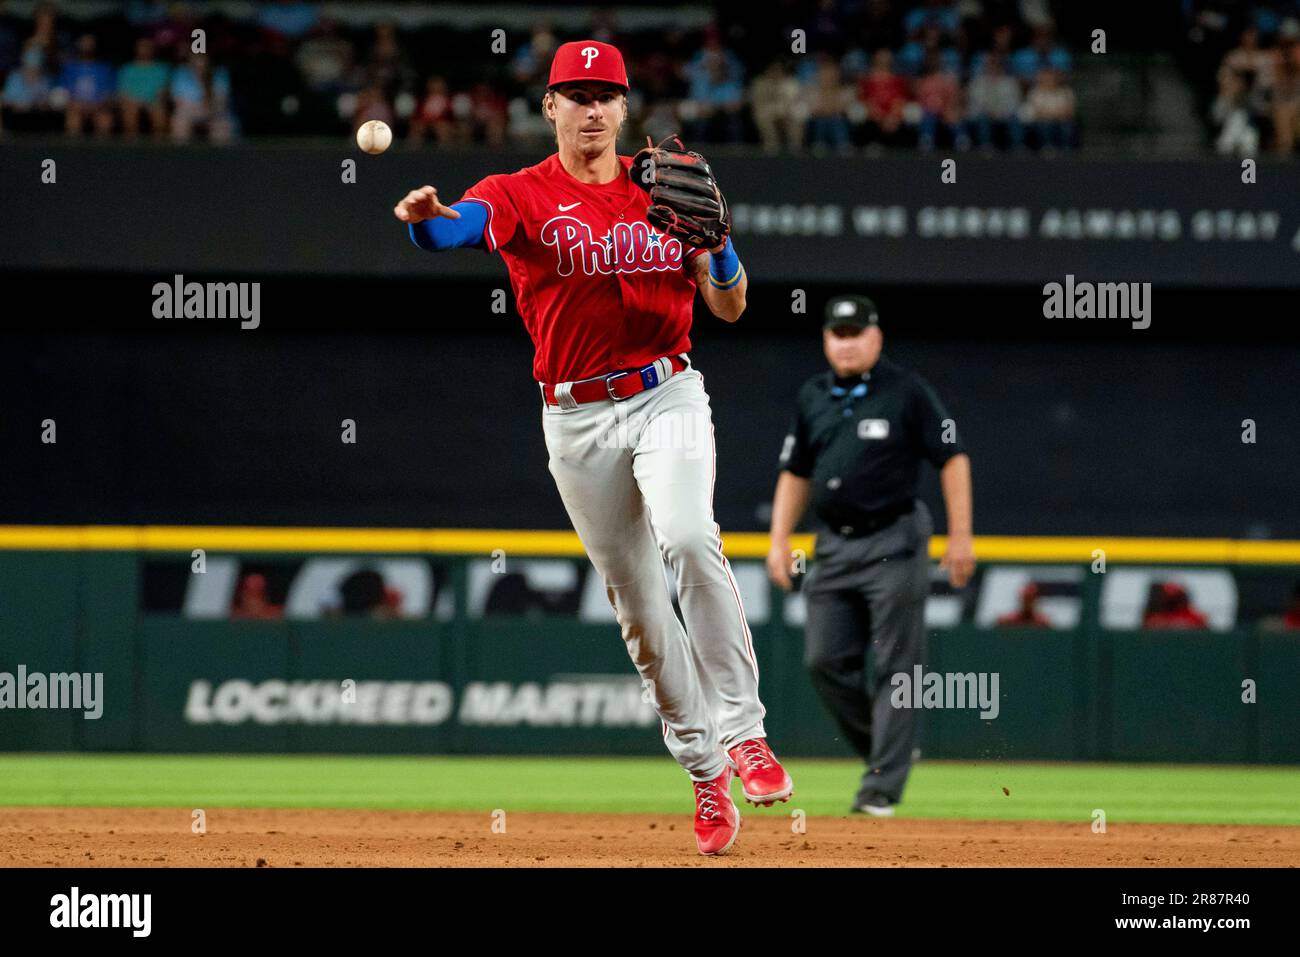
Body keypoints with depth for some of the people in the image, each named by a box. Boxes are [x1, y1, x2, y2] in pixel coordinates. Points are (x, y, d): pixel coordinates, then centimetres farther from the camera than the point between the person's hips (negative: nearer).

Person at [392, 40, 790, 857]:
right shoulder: (520, 196, 0)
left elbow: (730, 308, 5)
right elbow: (458, 226, -23)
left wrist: (717, 236, -15)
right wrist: (425, 216, -48)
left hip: (666, 396, -1)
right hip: (577, 416, 1)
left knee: (690, 541, -28)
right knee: (636, 604, 5)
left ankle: (742, 730, -25)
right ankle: (704, 769, 17)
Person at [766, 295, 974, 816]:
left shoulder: (907, 391, -5)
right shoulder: (814, 397, 11)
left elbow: (952, 459, -4)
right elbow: (795, 472, 18)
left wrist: (960, 536, -10)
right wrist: (779, 539, 9)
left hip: (893, 543, -6)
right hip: (835, 545, 6)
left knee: (894, 667, -6)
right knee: (825, 661, 1)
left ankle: (883, 786, -6)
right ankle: (882, 749, 19)